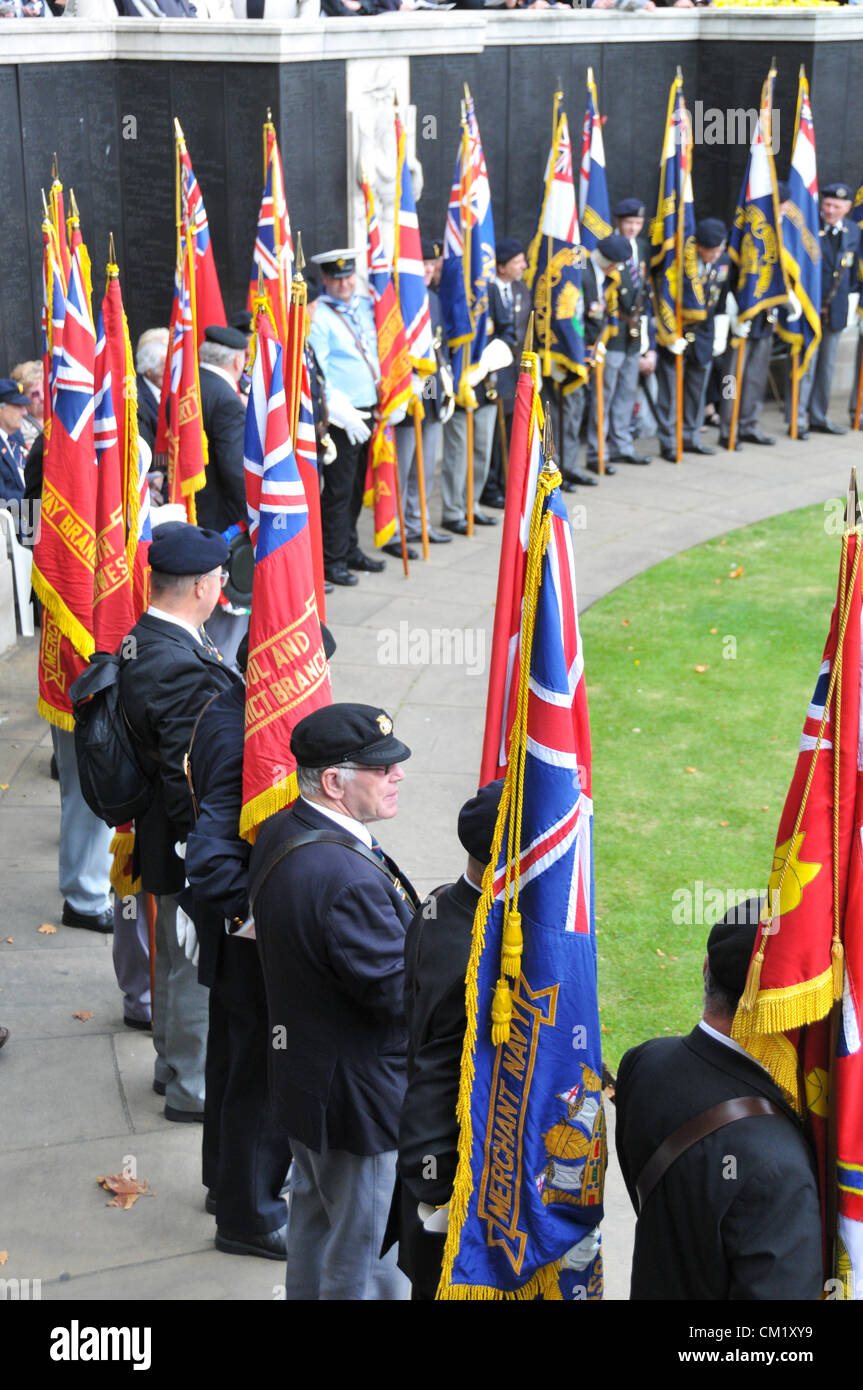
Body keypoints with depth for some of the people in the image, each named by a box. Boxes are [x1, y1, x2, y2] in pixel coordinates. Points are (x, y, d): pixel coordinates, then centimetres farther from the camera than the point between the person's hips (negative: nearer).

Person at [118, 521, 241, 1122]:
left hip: (165, 840, 10)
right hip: (193, 848, -10)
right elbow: (189, 780, -28)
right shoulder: (183, 668, -30)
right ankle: (193, 1088, 23)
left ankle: (173, 1062, 43)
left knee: (177, 957, 25)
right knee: (199, 966, 7)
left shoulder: (140, 641, 1)